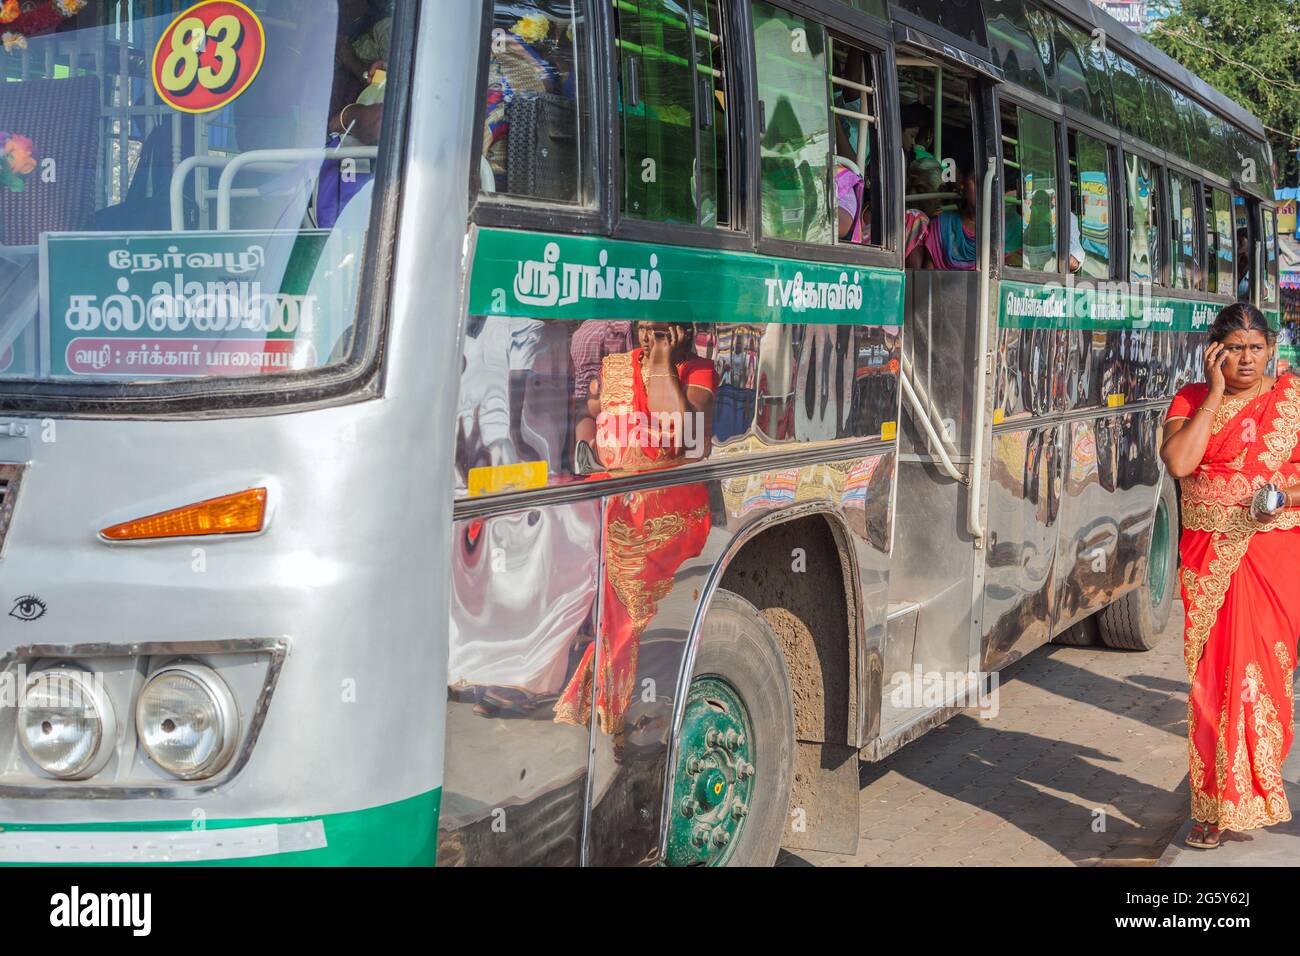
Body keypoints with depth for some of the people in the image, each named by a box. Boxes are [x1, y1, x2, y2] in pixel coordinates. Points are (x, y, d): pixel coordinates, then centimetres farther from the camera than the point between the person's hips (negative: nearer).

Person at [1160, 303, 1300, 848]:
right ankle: (1214, 807, 11)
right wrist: (1215, 393, -9)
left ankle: (1248, 798, 15)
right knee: (1213, 675, 1)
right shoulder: (1192, 399, 5)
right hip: (1210, 559, 1)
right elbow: (1179, 462, -12)